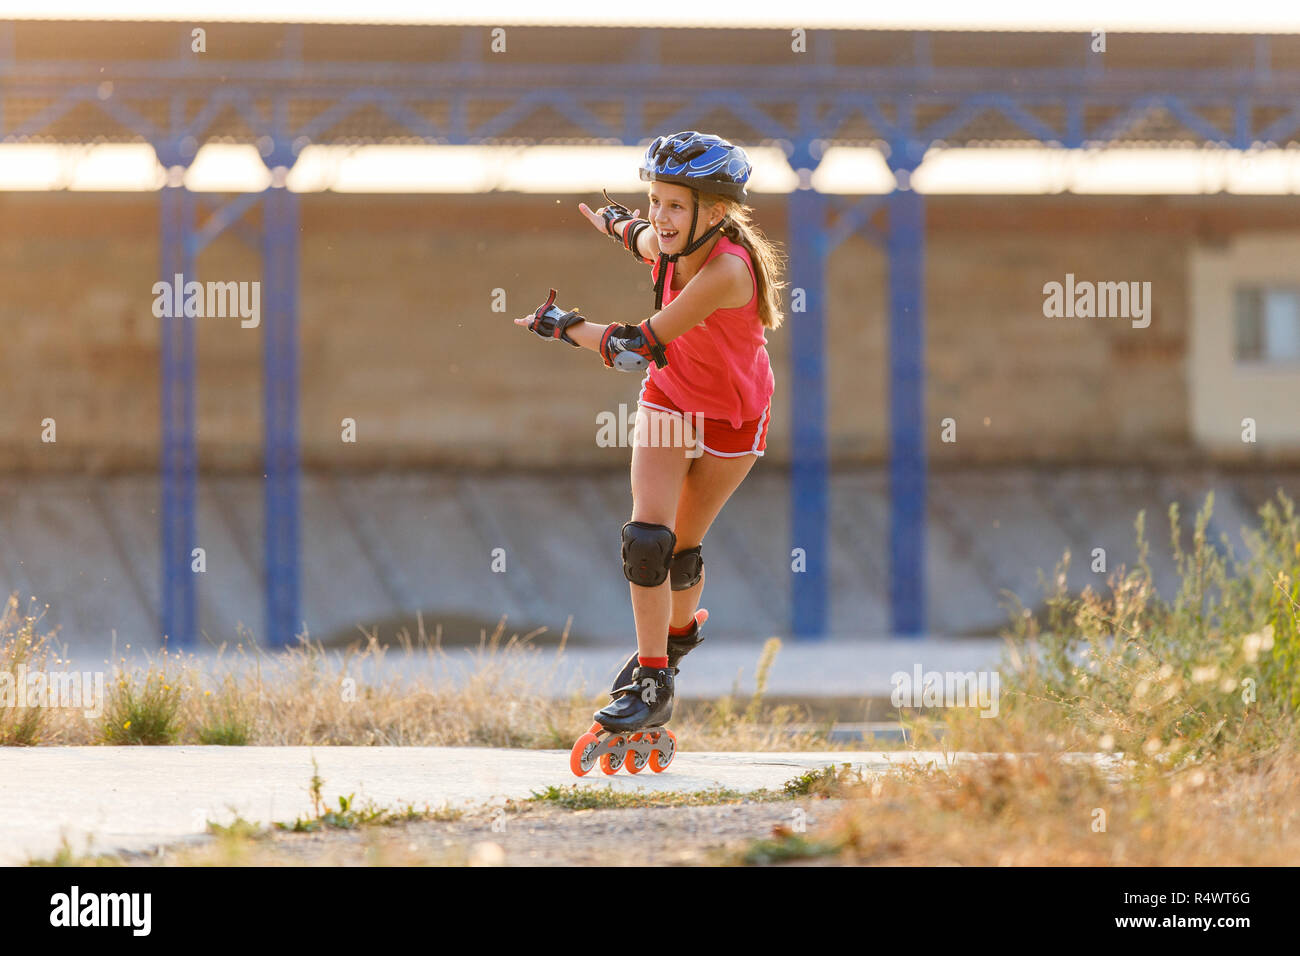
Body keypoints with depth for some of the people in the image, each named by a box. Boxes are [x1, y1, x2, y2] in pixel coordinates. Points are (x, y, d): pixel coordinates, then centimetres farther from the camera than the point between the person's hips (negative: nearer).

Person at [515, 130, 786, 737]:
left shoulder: (727, 270, -39)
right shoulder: (668, 242, -18)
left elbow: (639, 349, -38)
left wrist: (560, 324, -25)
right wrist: (615, 221, 34)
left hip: (733, 419, -4)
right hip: (669, 399, 4)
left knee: (679, 548, 8)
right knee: (646, 536, -9)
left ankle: (681, 627, 37)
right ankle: (653, 672, 0)